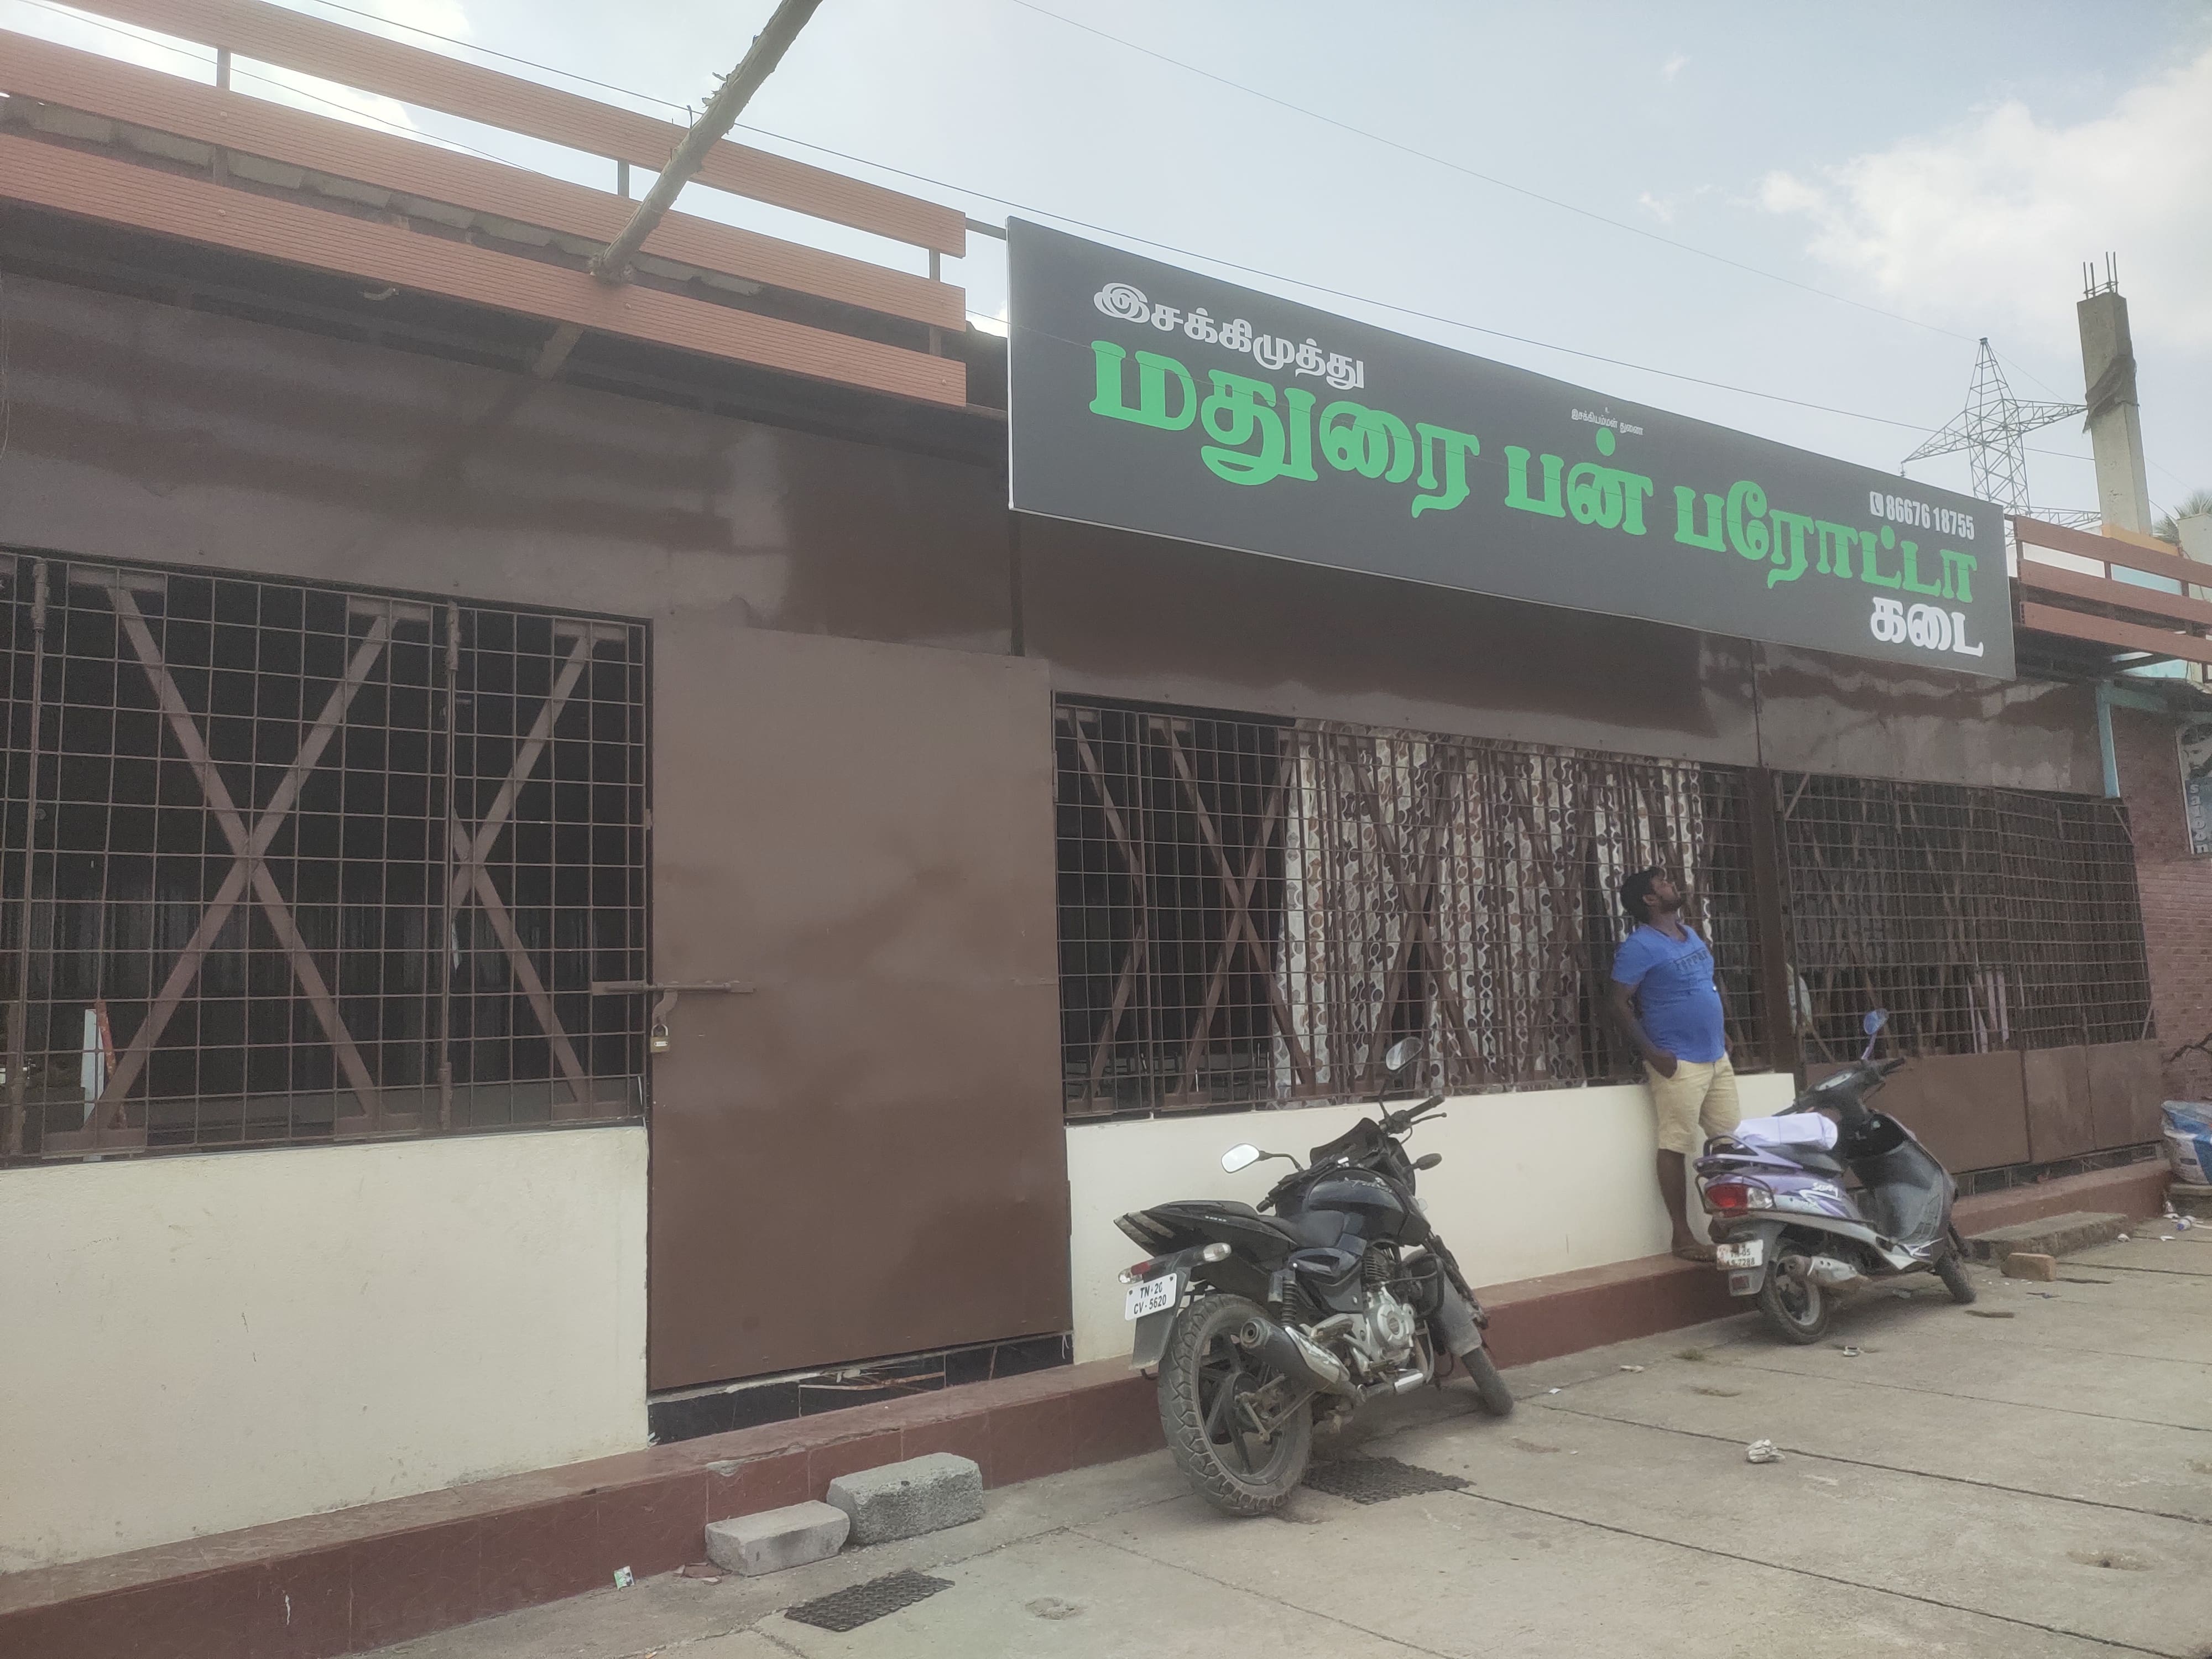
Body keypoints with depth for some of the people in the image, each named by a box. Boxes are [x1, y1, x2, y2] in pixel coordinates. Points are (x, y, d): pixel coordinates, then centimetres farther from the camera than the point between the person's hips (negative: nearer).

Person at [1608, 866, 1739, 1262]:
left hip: (1717, 1058, 8)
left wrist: (1721, 1032, 19)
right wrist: (1652, 1053, -19)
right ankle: (1682, 1236, 1)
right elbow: (1621, 1004, -13)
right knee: (1676, 1147, -4)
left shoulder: (1691, 934, 14)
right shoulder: (1639, 946, -11)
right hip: (1678, 1063, -8)